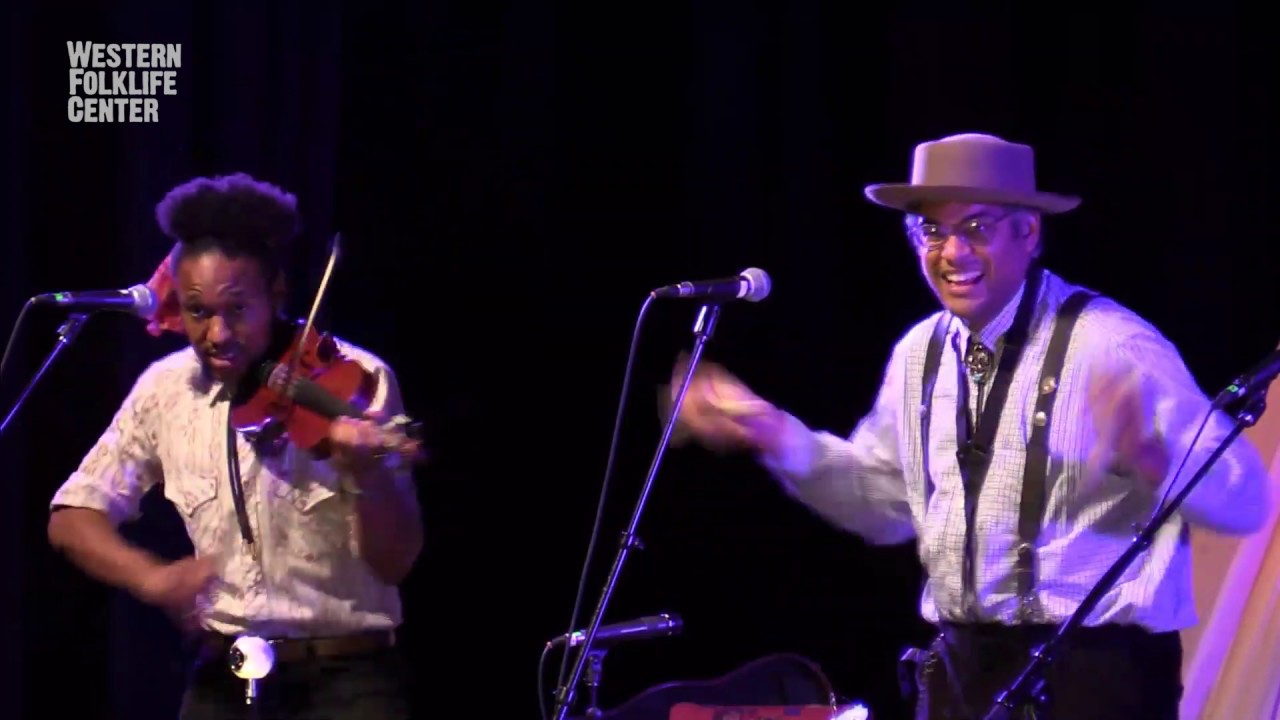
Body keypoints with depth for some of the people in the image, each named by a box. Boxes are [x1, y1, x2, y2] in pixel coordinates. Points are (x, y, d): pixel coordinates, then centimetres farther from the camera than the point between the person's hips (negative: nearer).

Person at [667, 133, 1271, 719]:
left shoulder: (1110, 345, -12)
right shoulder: (921, 354, 9)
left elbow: (1245, 499, -16)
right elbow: (887, 501, 23)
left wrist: (1153, 458, -36)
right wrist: (774, 436, 11)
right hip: (961, 670, 6)